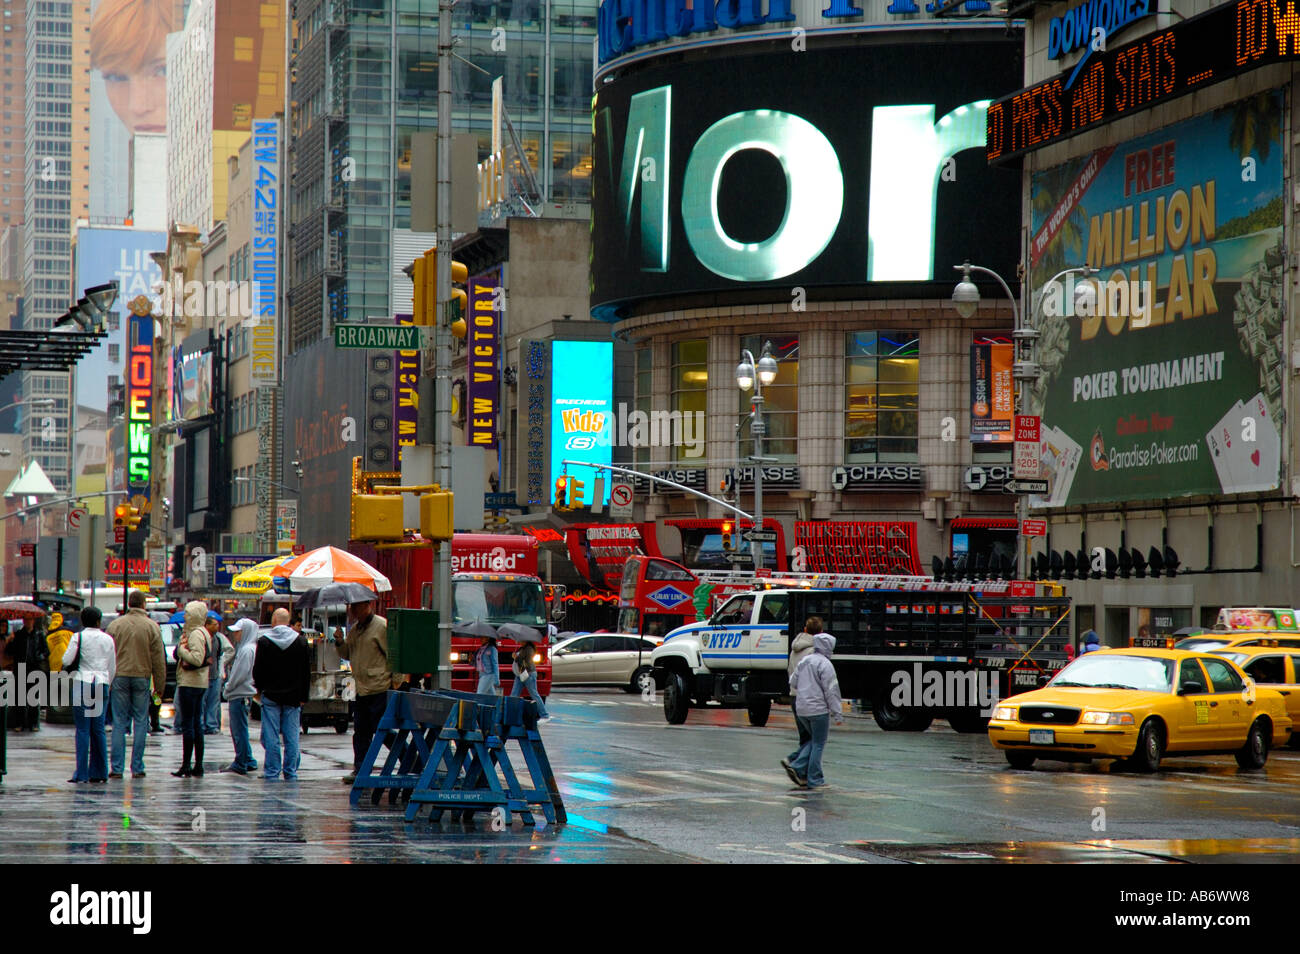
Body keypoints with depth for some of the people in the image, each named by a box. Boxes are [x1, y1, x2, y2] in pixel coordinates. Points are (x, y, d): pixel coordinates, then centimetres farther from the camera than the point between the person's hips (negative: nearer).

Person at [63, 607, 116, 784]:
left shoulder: (78, 637, -3)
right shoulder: (108, 639, 8)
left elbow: (66, 660, -10)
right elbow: (113, 668, 12)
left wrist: (61, 667, 13)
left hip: (82, 683, -3)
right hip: (102, 683, 3)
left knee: (83, 730, -4)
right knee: (98, 729, 10)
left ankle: (81, 773, -8)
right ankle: (99, 772, 10)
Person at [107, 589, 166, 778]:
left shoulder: (115, 625, 1)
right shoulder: (152, 627, -1)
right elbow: (159, 659, 0)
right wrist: (160, 685, 7)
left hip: (120, 676, 1)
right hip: (141, 677, -1)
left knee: (119, 722, 4)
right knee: (140, 722, 5)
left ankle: (117, 768, 0)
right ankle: (137, 768, 4)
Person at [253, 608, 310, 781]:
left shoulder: (264, 642, -6)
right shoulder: (301, 641, 1)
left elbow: (258, 670, -1)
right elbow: (307, 671, 5)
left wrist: (259, 689, 16)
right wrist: (302, 696, 11)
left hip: (271, 695, -2)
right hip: (293, 696, 2)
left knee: (271, 737, 1)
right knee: (292, 737, 5)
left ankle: (272, 772, -1)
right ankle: (291, 772, 5)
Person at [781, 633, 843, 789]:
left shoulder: (804, 661, 10)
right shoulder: (825, 664, -13)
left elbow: (794, 682, 16)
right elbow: (831, 691, -15)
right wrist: (838, 714, -12)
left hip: (802, 710, 7)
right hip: (819, 709, -7)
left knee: (814, 740, 20)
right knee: (819, 744, 3)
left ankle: (797, 766, 4)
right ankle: (814, 780, 5)